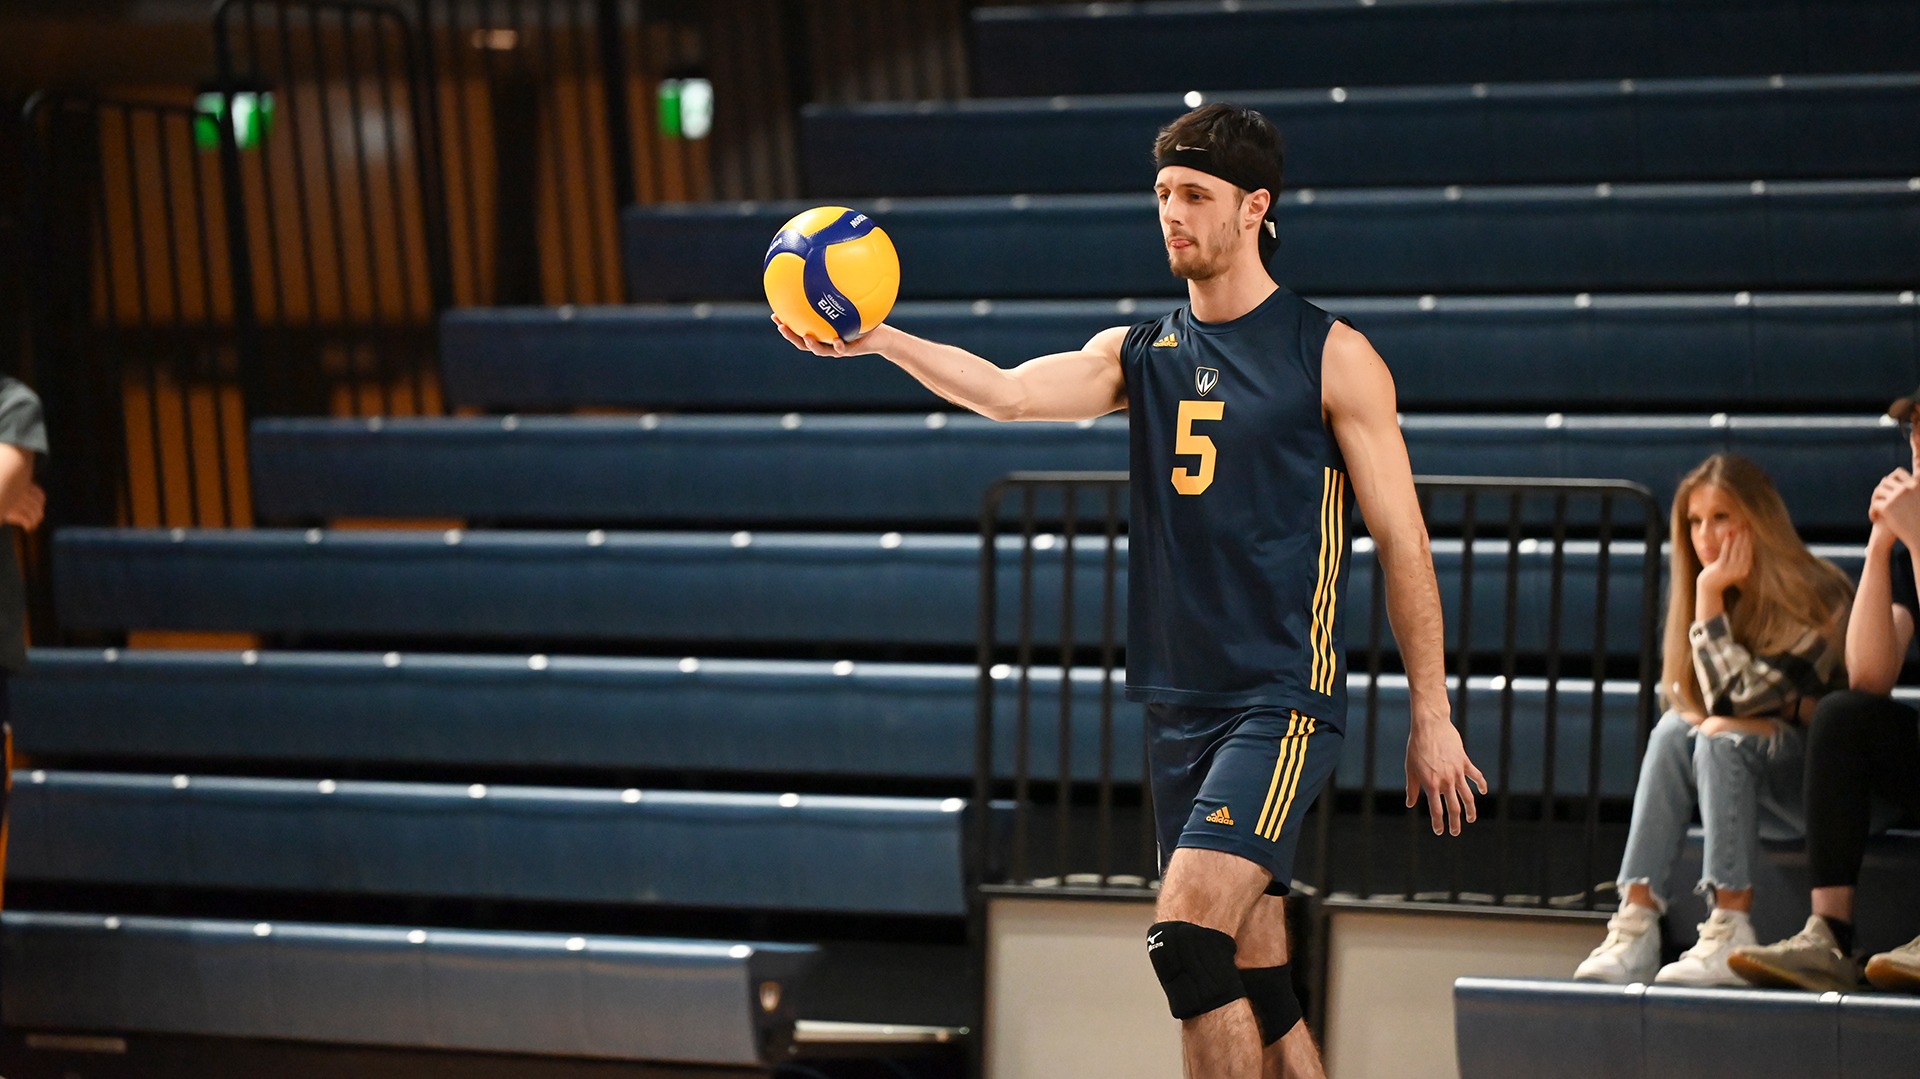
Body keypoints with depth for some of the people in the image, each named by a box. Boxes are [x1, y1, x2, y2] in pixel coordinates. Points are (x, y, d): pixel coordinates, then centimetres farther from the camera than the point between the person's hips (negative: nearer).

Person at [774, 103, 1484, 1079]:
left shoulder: (1332, 357, -2)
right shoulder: (1138, 355, 12)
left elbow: (1401, 542, -1)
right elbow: (1011, 392, -6)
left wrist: (1431, 718, -3)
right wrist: (880, 341, -24)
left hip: (1283, 704, -6)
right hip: (1180, 706, 6)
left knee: (1186, 935, -21)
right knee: (1253, 980, 8)